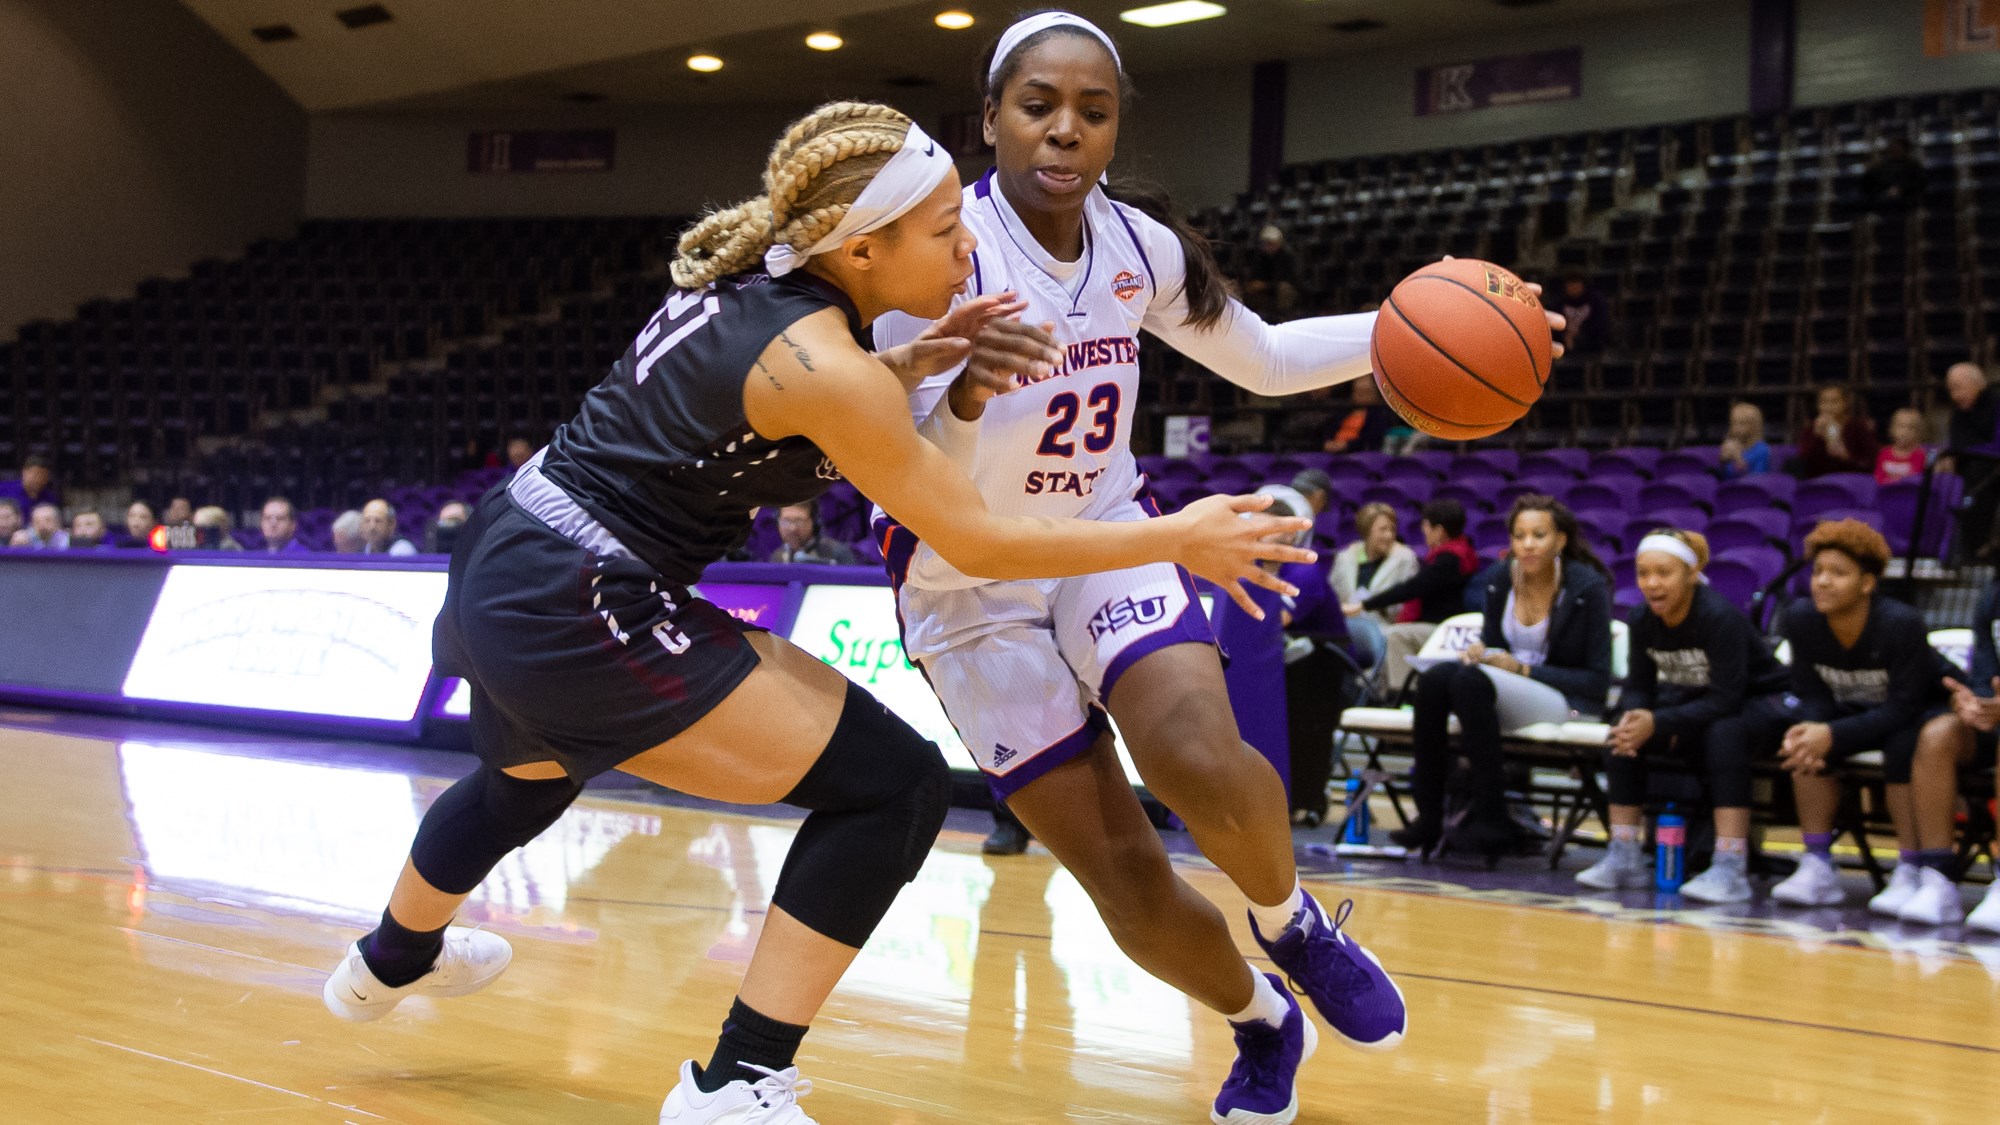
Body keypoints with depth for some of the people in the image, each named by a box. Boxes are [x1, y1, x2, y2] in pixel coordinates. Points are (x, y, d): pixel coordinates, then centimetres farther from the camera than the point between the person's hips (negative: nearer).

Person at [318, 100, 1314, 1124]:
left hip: (503, 567, 10)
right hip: (583, 612, -10)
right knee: (895, 788, -7)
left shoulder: (744, 275, 3)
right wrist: (1176, 538, -9)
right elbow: (975, 541, -16)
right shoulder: (821, 363, -21)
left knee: (530, 778, 40)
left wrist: (919, 362, 8)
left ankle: (392, 961, 66)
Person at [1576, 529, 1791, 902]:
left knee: (1724, 734, -38)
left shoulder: (1720, 616, -28)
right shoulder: (1644, 622, -9)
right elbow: (1638, 687, -4)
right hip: (1696, 703, 6)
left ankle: (1731, 869, -39)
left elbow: (1726, 701, -32)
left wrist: (1657, 723, -39)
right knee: (1624, 732, -16)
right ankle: (1624, 857, -10)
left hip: (1759, 705, -6)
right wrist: (1632, 717, -28)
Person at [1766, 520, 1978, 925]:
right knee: (1806, 739, -18)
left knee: (1932, 740, -38)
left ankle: (1937, 880, -36)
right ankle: (1817, 867, -15)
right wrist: (1808, 730, -32)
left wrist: (1833, 735, -39)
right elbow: (1812, 696, -9)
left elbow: (1903, 709, -30)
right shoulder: (1801, 619, -15)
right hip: (1868, 712, 6)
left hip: (1939, 712, -6)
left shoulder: (1901, 623, -30)